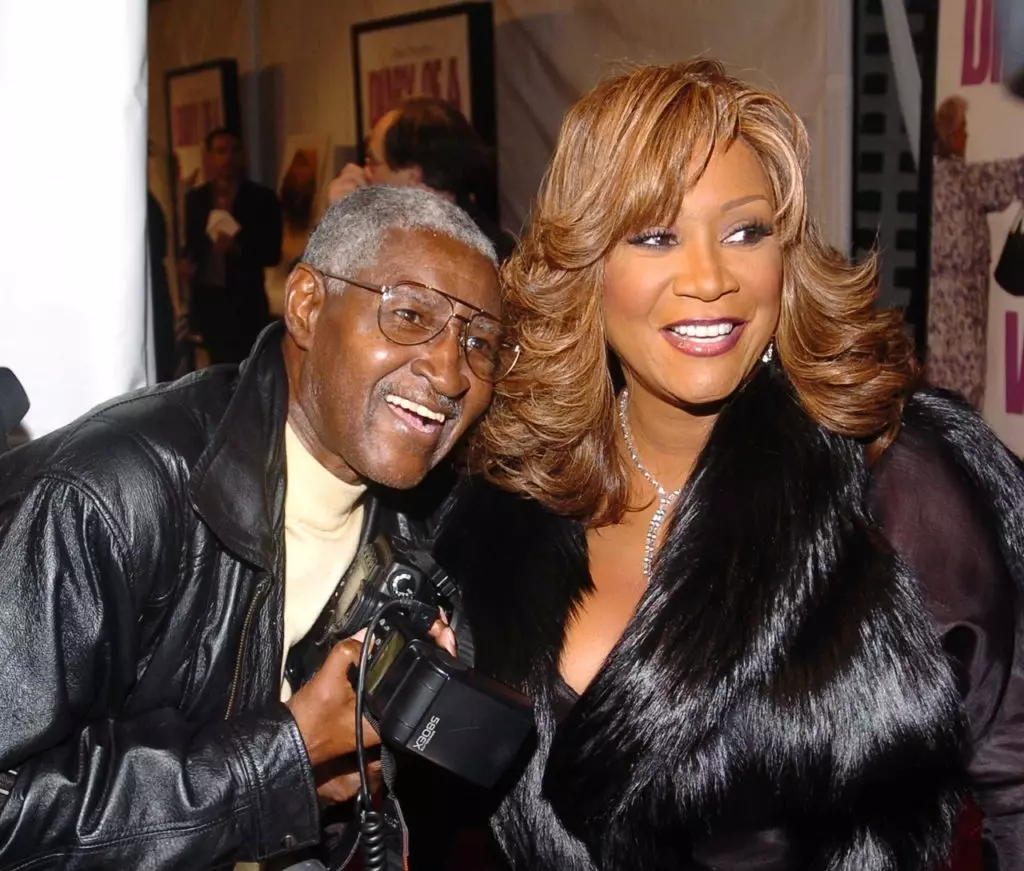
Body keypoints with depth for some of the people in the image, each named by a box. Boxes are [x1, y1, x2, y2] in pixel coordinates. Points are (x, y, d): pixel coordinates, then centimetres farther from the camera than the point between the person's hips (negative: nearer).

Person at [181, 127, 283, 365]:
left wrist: (237, 249, -21)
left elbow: (272, 253, -4)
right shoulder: (196, 198, 10)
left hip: (245, 301, -3)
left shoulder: (262, 198, -1)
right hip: (207, 299, 3)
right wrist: (187, 262, -3)